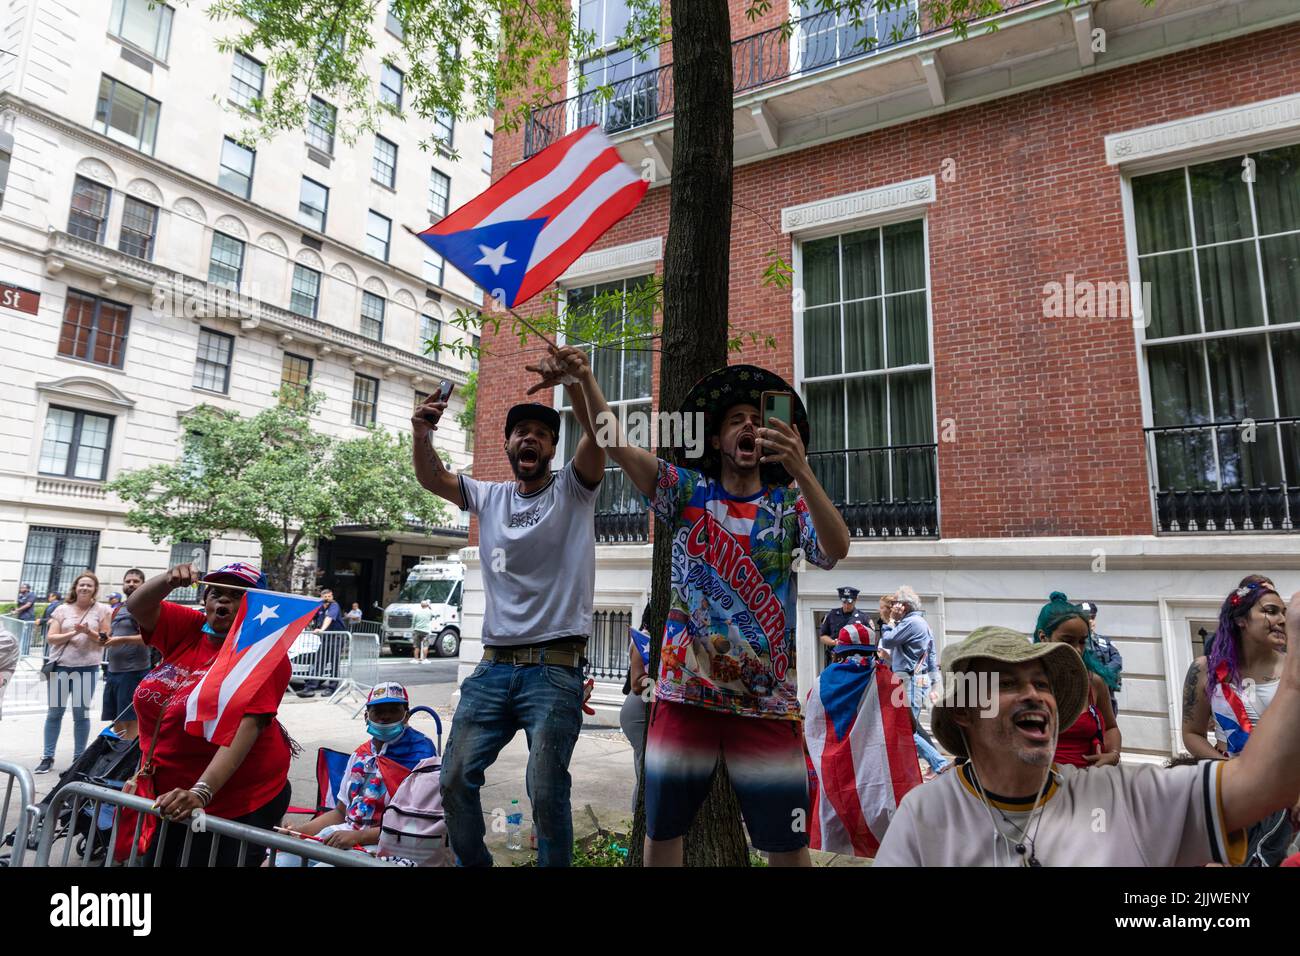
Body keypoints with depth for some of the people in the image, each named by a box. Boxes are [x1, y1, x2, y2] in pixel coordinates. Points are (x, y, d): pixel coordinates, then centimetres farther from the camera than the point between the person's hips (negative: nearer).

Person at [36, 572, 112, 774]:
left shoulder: (101, 609, 3)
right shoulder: (63, 609, 6)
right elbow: (50, 638, 0)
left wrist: (88, 632, -15)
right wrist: (73, 633, -15)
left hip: (87, 667, -1)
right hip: (60, 666, 2)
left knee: (81, 714, 4)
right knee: (54, 712, 9)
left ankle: (78, 757, 15)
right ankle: (47, 757, 20)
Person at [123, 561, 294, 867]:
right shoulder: (189, 629, 1)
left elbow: (246, 727, -27)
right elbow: (137, 607, -2)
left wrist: (201, 792, -36)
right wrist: (168, 579, -22)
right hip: (171, 796, 6)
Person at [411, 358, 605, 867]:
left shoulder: (572, 491, 1)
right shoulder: (489, 497, 14)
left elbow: (599, 433, -15)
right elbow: (431, 478, 4)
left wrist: (572, 382, -31)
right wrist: (422, 434, -16)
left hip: (555, 668, -4)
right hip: (494, 666, 5)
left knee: (547, 791, -6)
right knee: (456, 778, 6)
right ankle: (473, 863, 28)